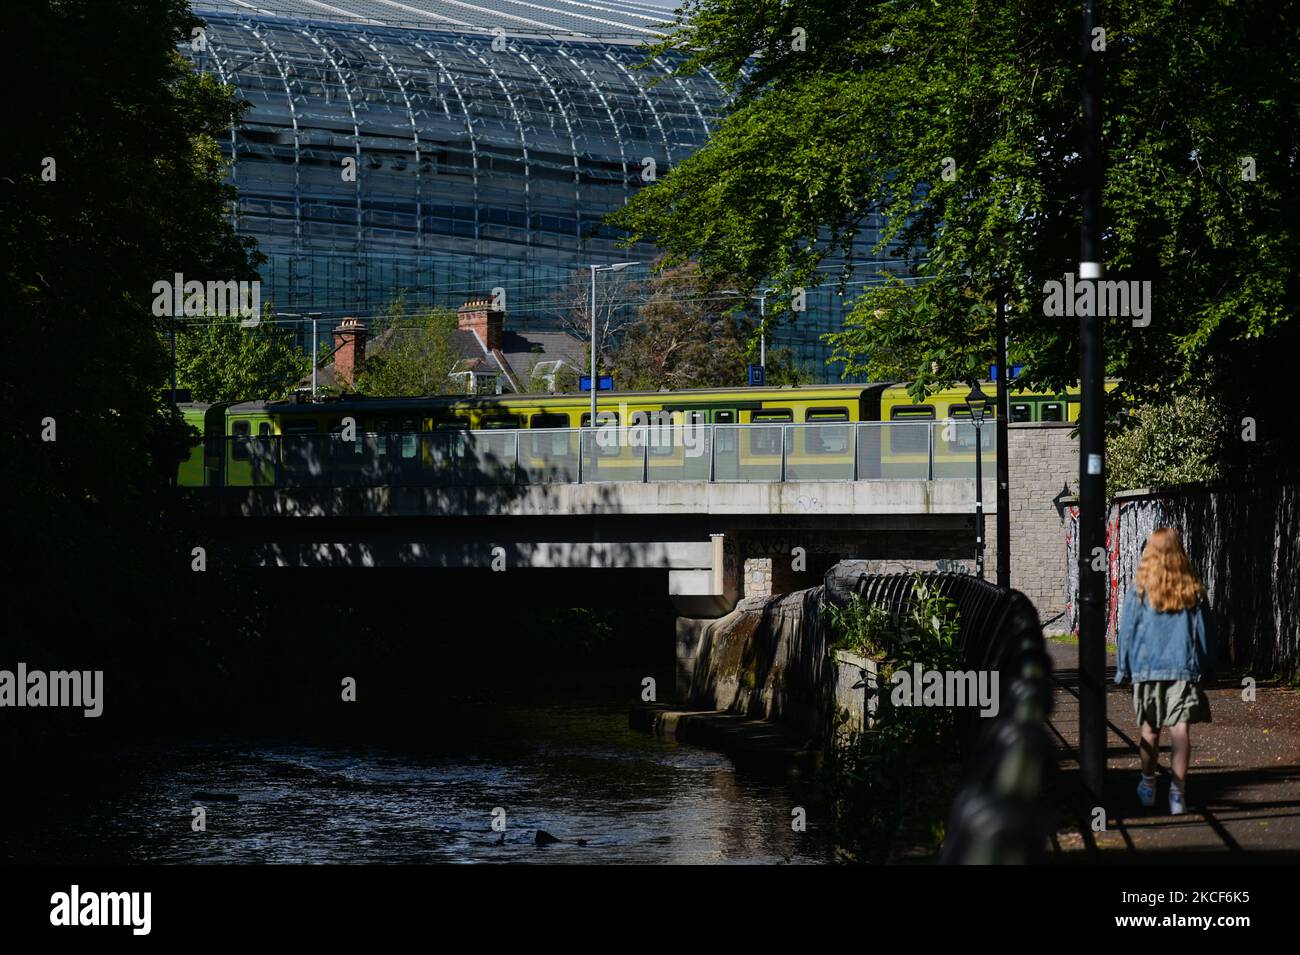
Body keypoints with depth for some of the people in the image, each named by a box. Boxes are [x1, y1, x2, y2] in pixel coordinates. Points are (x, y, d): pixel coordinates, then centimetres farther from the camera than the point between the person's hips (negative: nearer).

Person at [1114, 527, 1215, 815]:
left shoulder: (1139, 589, -4)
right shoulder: (1194, 590, 1)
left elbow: (1127, 631, 1)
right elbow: (1205, 630, 7)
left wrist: (1123, 669, 9)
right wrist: (1206, 669, 15)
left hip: (1147, 668, 0)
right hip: (1184, 667, 0)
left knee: (1150, 728, 12)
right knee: (1181, 728, -3)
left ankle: (1148, 786, 24)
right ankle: (1178, 791, -8)